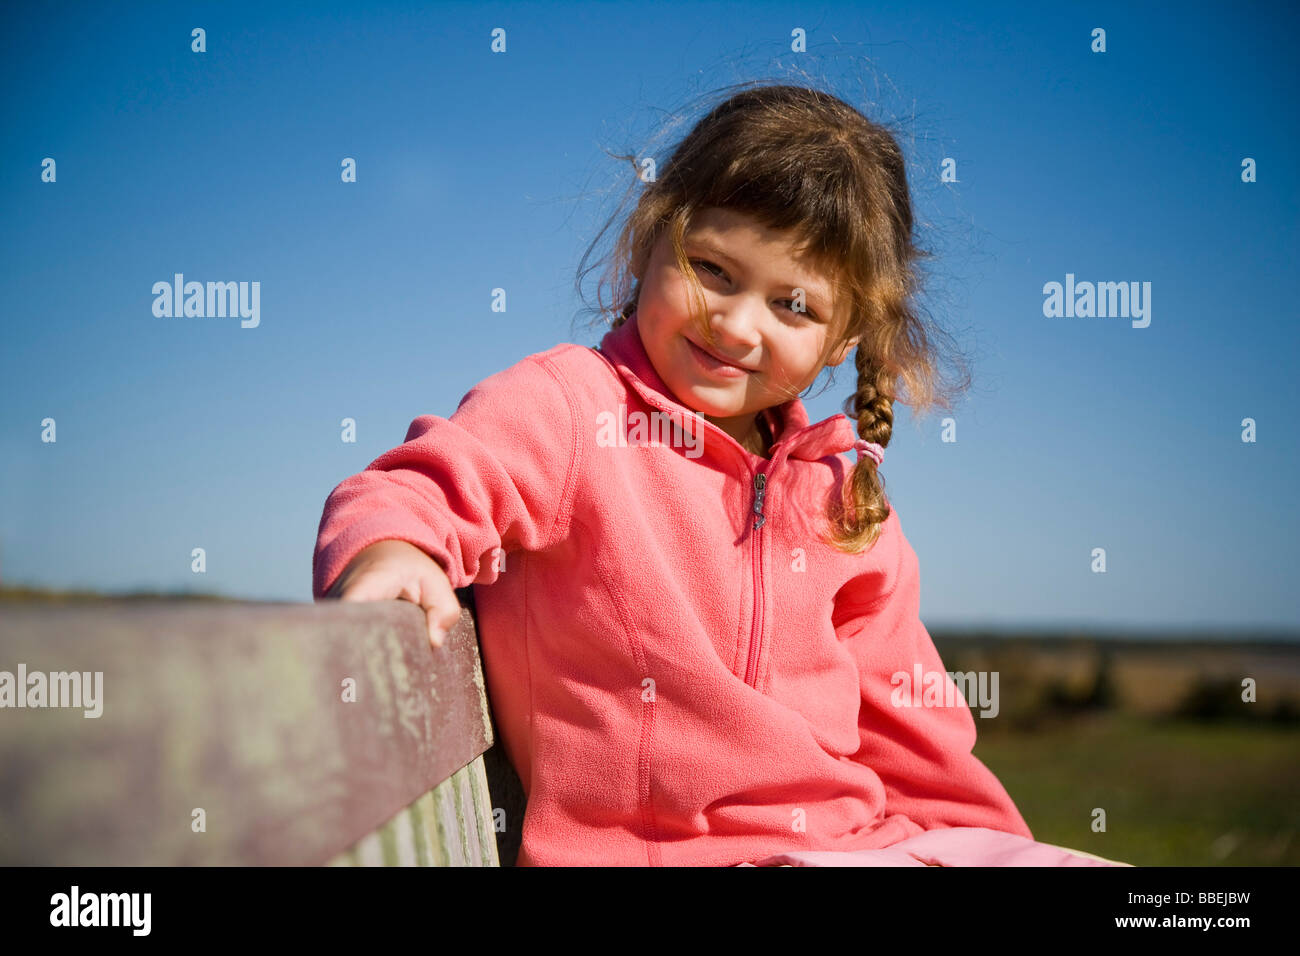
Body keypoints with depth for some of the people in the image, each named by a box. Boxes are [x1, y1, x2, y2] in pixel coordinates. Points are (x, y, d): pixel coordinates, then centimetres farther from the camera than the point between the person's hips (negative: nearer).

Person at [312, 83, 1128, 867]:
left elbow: (901, 713, 21)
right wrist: (393, 549, -36)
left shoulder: (843, 500, 14)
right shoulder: (565, 405, -3)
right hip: (641, 846, -7)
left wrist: (981, 836, 18)